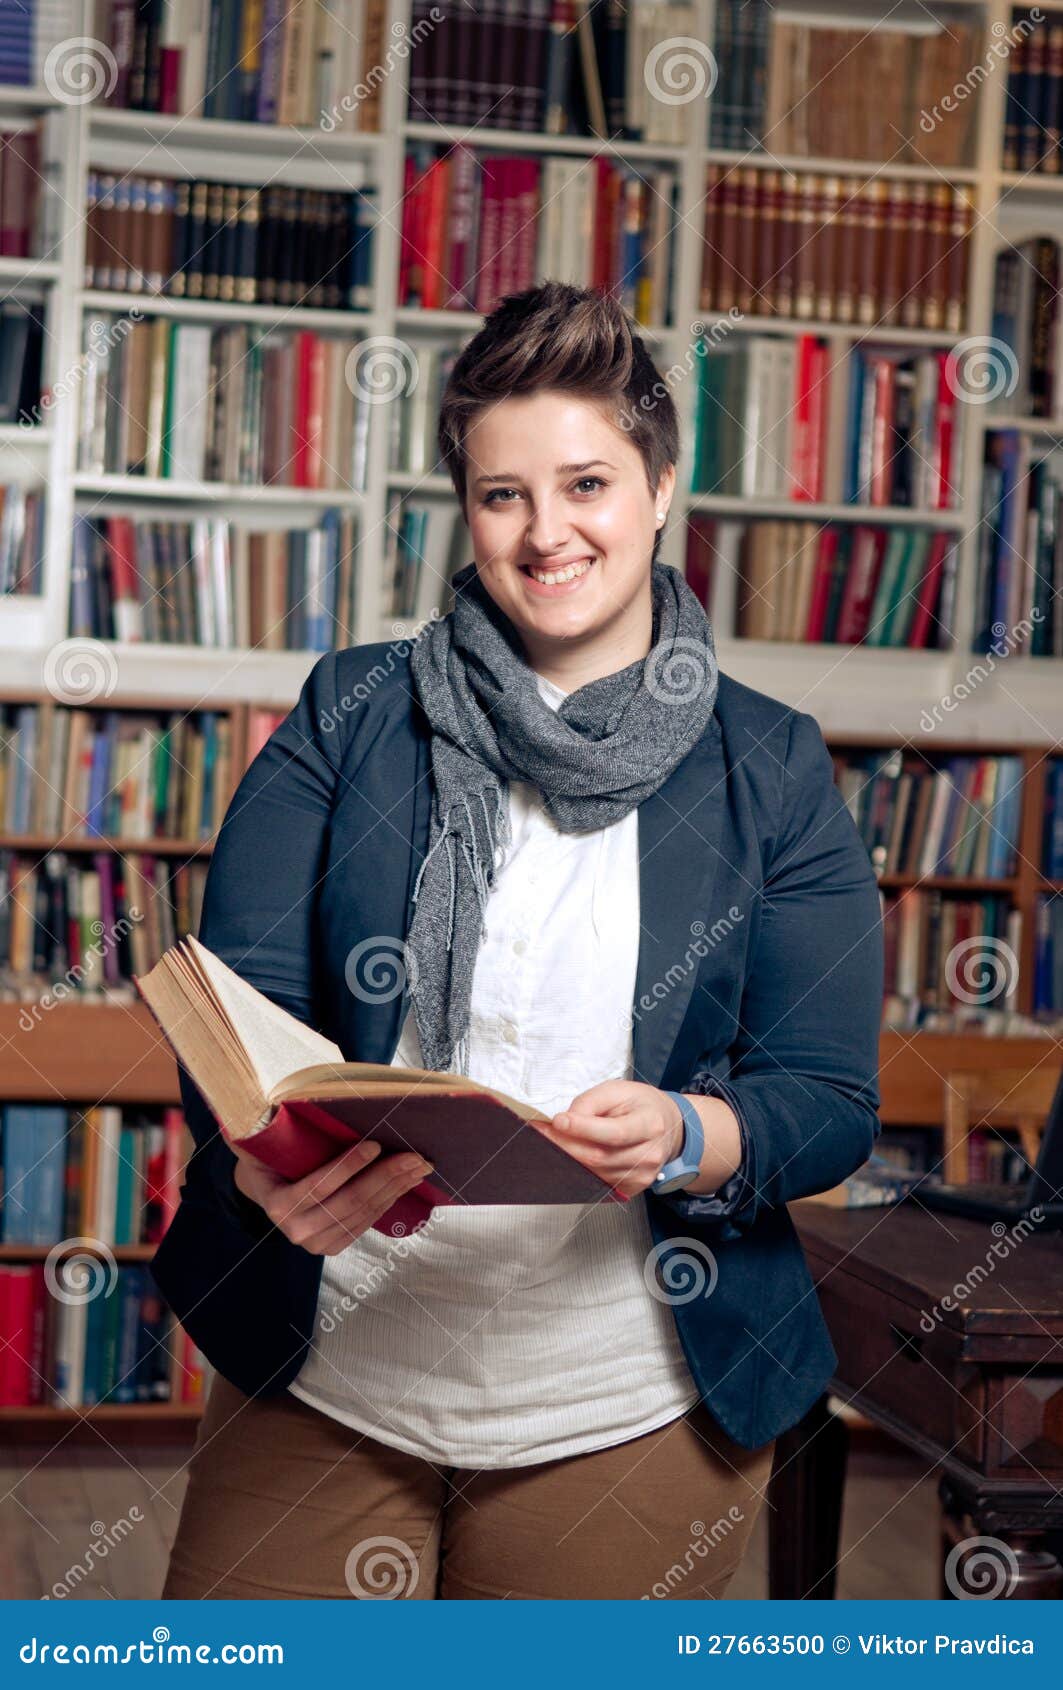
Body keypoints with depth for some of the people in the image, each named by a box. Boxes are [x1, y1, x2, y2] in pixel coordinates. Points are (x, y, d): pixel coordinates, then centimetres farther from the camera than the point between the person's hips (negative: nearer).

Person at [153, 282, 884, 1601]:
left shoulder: (772, 775, 2)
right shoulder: (350, 718, 2)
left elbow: (833, 1099, -2)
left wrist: (687, 1138, -24)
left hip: (626, 1417, 0)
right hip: (323, 1379, 1)